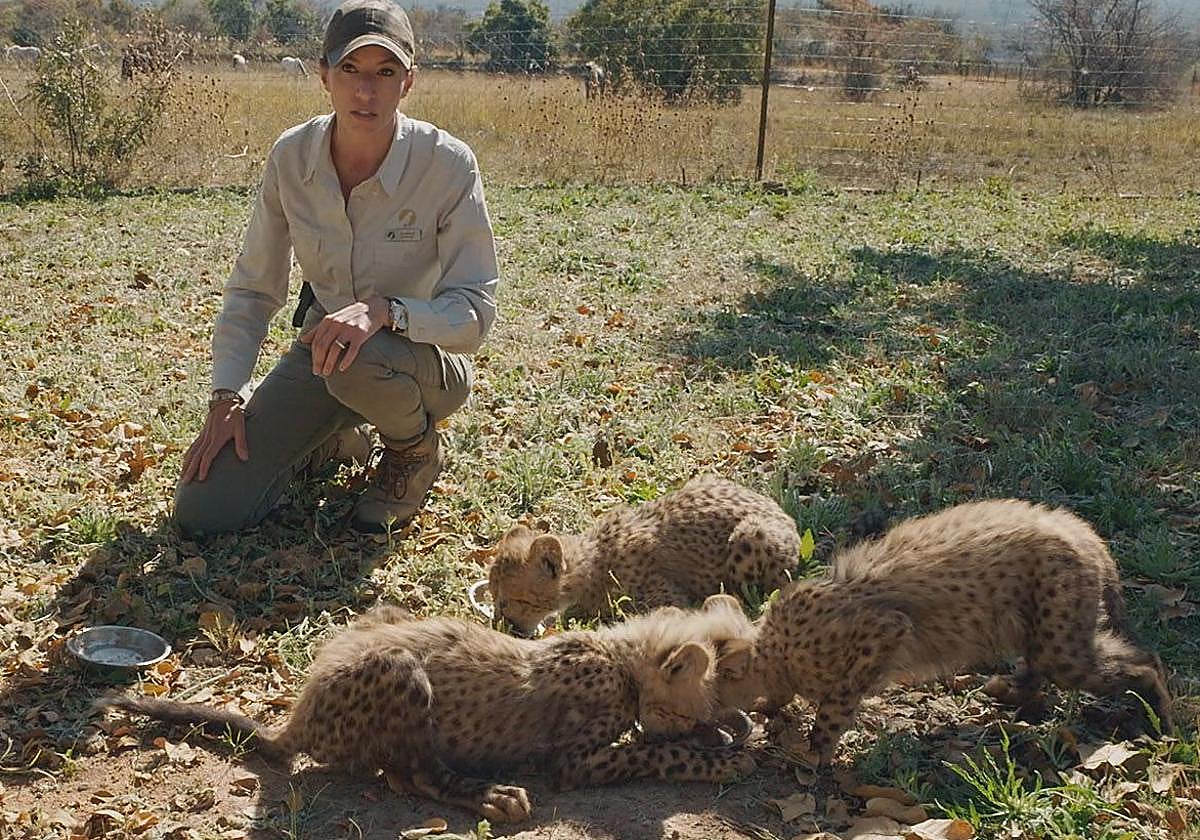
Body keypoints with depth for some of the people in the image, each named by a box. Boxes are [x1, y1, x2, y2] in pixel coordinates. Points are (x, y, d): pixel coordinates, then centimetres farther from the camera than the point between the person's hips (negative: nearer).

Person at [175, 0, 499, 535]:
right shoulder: (291, 156, -10)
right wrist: (226, 397, -10)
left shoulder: (448, 164, -21)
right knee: (201, 513, -9)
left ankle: (416, 452, -4)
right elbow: (253, 288, 0)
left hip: (430, 358, -3)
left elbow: (475, 311, -22)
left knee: (359, 361, -41)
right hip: (322, 345, 3)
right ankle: (336, 439, 19)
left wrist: (383, 310, -40)